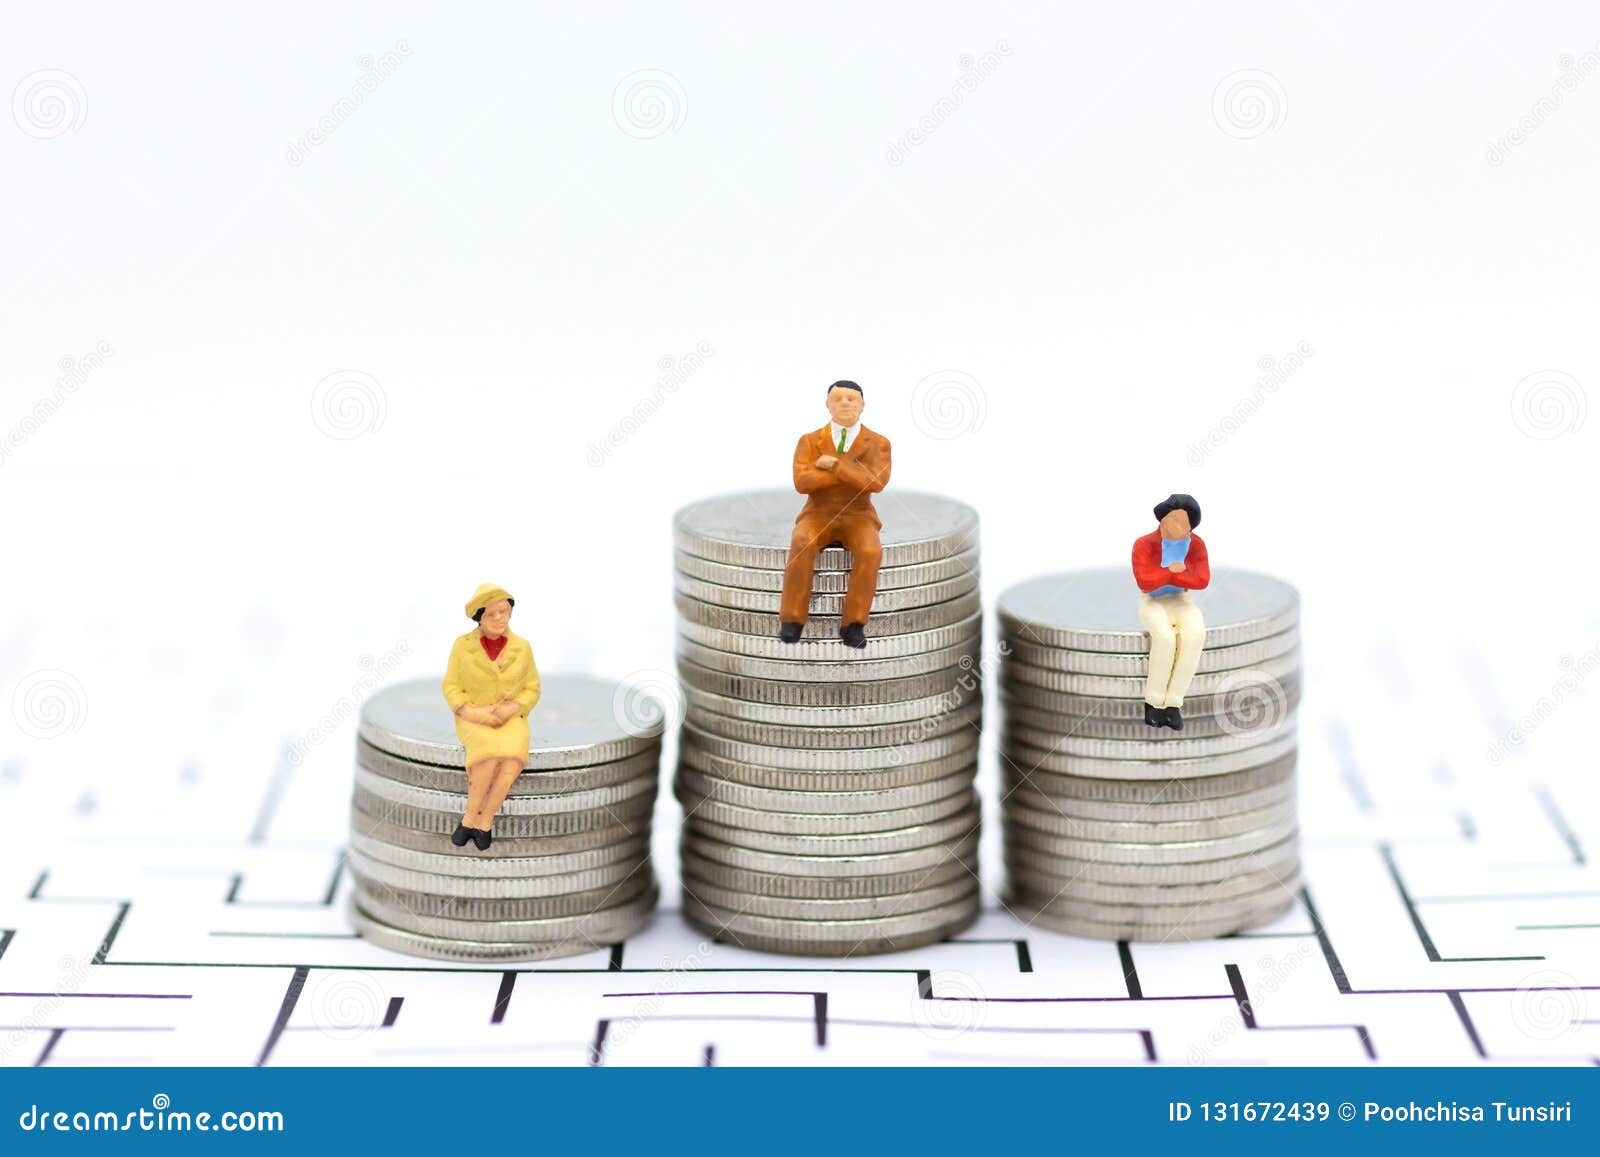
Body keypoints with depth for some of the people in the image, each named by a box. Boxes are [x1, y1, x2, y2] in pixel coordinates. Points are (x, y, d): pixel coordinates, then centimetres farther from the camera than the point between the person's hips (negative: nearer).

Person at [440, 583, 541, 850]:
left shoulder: (522, 647, -1)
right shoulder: (463, 645, -5)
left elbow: (531, 690, 3)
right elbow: (452, 688, -2)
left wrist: (511, 709, -16)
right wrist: (472, 712, -19)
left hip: (510, 719, 2)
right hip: (473, 720, -2)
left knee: (513, 753, -33)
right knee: (490, 753, -35)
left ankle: (483, 821, -20)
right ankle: (476, 818, -19)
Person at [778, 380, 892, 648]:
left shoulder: (879, 444, -1)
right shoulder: (809, 442, 0)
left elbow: (875, 483, -19)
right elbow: (802, 483, -16)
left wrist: (835, 464, -19)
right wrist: (853, 471, -17)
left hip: (858, 521, 0)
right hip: (818, 519, 0)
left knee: (870, 552, -35)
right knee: (801, 546, -35)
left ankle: (853, 625, -29)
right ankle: (792, 621, -30)